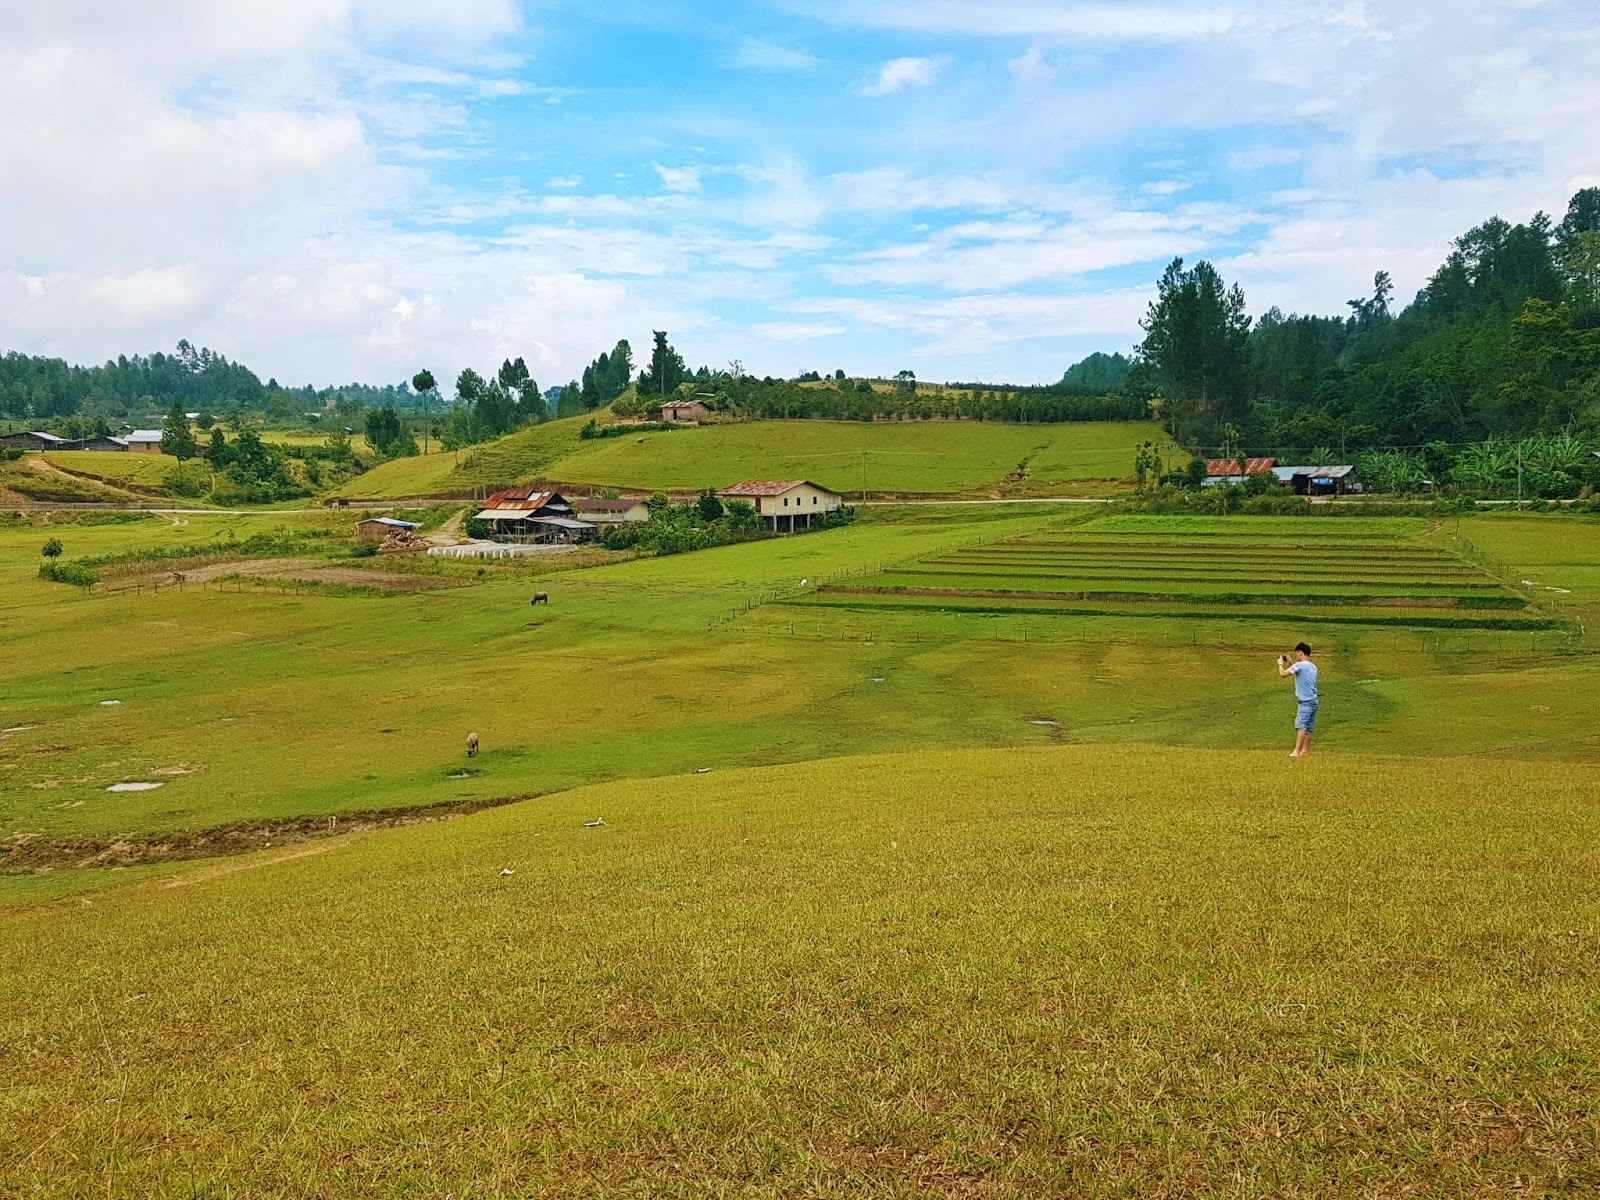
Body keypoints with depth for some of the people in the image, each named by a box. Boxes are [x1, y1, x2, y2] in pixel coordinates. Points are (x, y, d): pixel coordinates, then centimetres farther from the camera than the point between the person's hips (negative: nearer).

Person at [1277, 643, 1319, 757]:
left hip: (1305, 701, -9)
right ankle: (1305, 750, 18)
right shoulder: (1313, 666, 17)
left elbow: (1282, 674, -12)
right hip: (1314, 700, 9)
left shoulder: (1299, 665, -11)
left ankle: (1297, 751, -26)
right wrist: (1289, 663, 28)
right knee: (1309, 728, 12)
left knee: (1300, 725, -17)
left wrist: (1280, 664, 5)